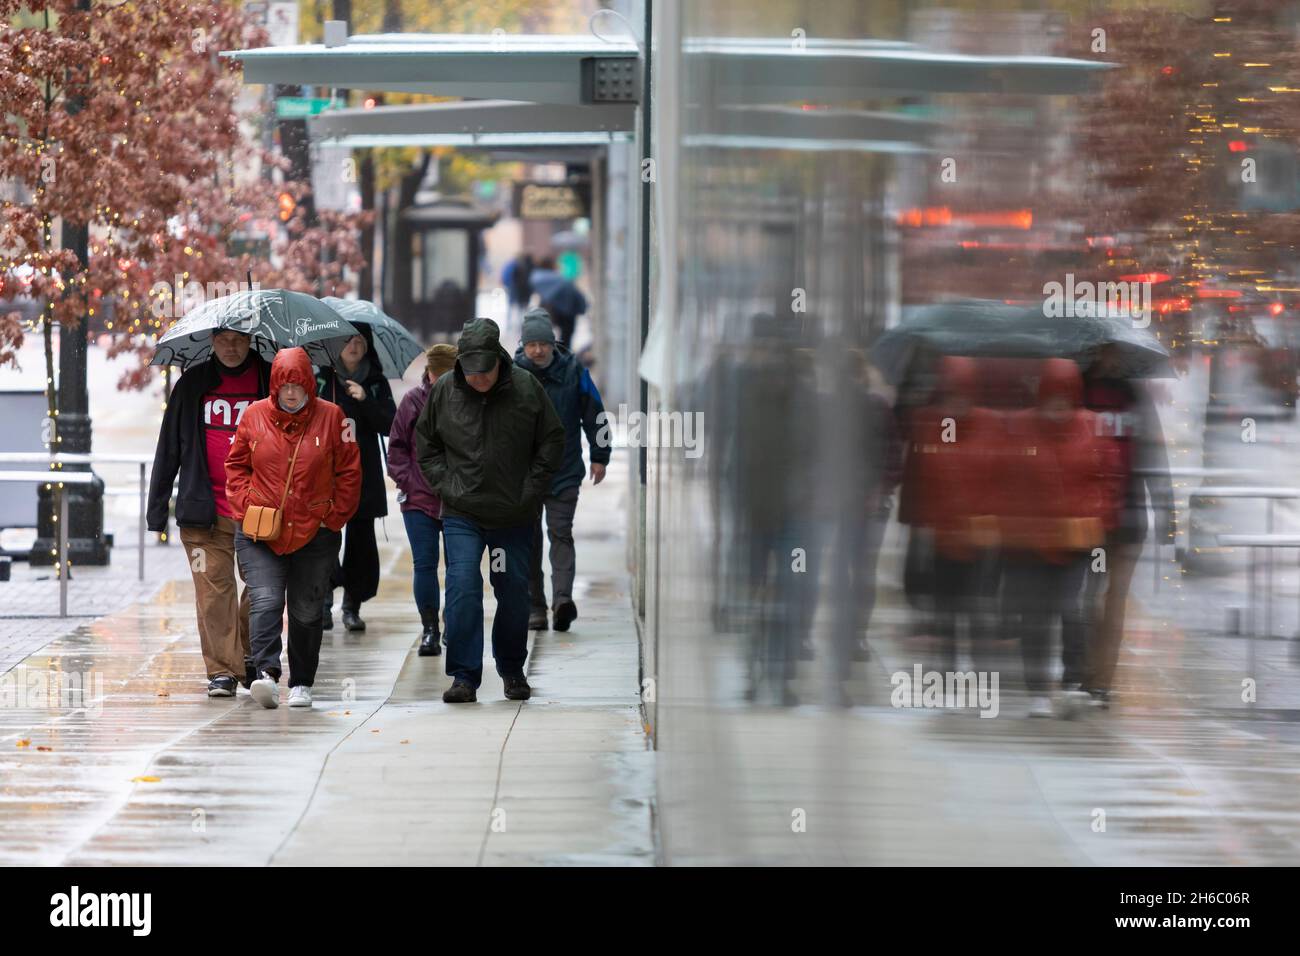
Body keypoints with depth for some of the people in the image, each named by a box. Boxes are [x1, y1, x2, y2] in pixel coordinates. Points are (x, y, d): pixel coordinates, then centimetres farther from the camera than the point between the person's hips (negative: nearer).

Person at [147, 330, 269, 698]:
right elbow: (169, 447, 11)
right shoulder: (192, 384, 7)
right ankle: (222, 671, -3)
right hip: (206, 513, 0)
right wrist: (157, 510, 7)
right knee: (214, 590, -5)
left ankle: (250, 659, 23)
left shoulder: (271, 381, 5)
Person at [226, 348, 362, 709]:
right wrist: (245, 505, -2)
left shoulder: (330, 417, -1)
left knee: (307, 611, 9)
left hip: (315, 533, 1)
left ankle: (301, 683, 20)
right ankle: (267, 673, -28)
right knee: (265, 601, -17)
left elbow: (349, 471, 5)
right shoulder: (254, 416, 1)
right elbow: (236, 465, 10)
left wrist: (336, 516, -1)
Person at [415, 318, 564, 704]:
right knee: (462, 588, -12)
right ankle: (464, 676, -9)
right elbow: (426, 446, 10)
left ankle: (512, 670, 27)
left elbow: (552, 442, 3)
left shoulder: (527, 388, -6)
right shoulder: (442, 392, -3)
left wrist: (531, 491, -3)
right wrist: (446, 486, -1)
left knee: (514, 593, 9)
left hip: (514, 515, 0)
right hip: (461, 515, 0)